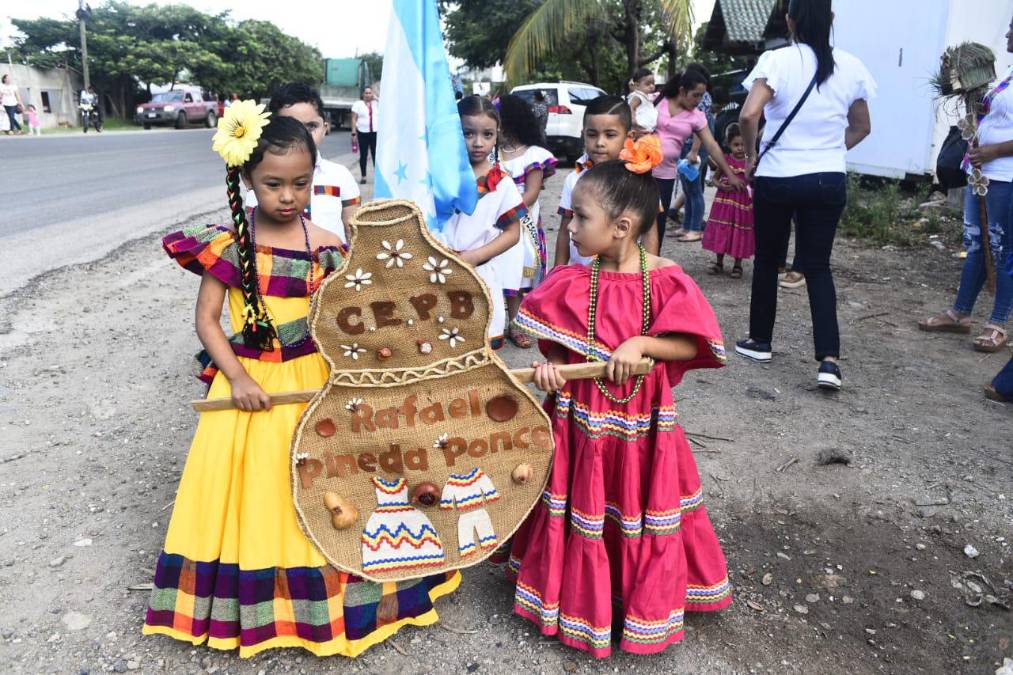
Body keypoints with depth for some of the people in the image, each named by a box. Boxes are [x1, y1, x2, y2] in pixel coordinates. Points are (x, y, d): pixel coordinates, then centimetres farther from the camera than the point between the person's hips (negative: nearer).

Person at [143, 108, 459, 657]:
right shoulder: (228, 243, -7)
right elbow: (206, 318, -4)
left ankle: (323, 595, 31)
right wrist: (238, 377, -14)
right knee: (253, 488, 9)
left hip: (315, 382, 1)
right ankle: (253, 601, 31)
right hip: (251, 383, -1)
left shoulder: (325, 247, -4)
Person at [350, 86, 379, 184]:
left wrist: (376, 98, -4)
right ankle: (363, 177, 9)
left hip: (376, 132, 1)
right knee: (363, 155, 4)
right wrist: (353, 133, -7)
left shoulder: (377, 103, 10)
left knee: (376, 155, 2)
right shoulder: (358, 104, 4)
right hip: (363, 133, -1)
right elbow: (354, 119, 1)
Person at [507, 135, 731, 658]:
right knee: (578, 513, 15)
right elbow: (556, 344, 1)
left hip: (640, 424, -2)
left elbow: (693, 345, -15)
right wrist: (549, 365, -19)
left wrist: (641, 343, -28)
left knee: (638, 513, 15)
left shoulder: (665, 280, -14)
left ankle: (646, 606, 40)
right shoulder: (570, 283, -8)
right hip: (581, 420, 2)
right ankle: (578, 599, 38)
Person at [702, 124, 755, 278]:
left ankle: (738, 265, 18)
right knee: (721, 231, 6)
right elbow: (713, 177, 6)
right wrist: (719, 184, -14)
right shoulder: (724, 159, 0)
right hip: (725, 201, 1)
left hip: (743, 203, -1)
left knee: (740, 233, 4)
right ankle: (719, 262, 22)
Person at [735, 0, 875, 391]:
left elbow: (748, 114, -22)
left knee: (768, 261, 14)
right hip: (828, 180, 3)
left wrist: (750, 154, -5)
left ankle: (760, 341, 26)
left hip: (776, 178, -3)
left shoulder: (777, 60, -8)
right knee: (818, 267, 8)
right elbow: (861, 128, 14)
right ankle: (829, 359, -3)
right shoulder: (850, 67, 4)